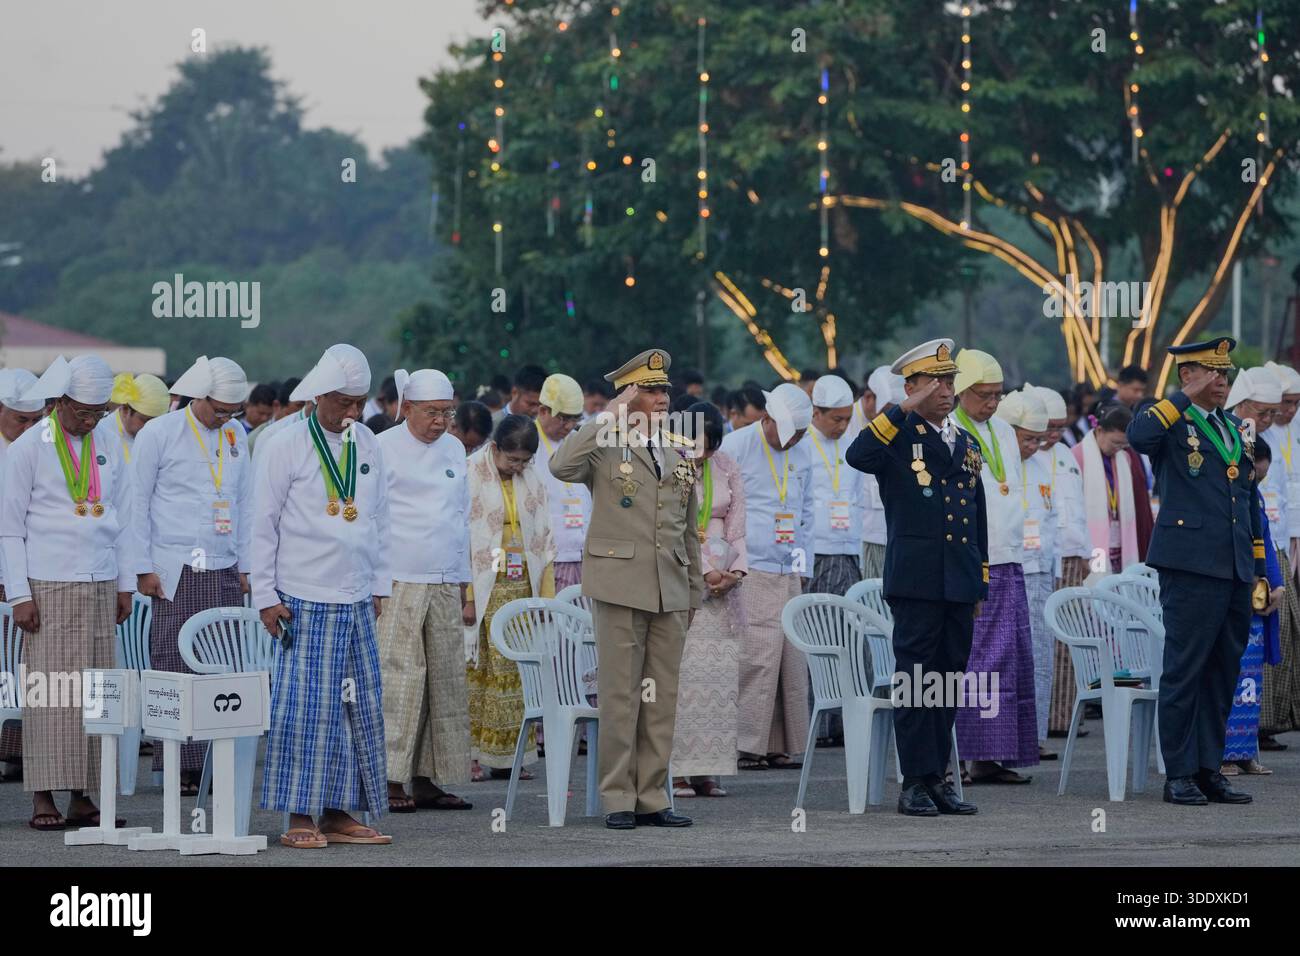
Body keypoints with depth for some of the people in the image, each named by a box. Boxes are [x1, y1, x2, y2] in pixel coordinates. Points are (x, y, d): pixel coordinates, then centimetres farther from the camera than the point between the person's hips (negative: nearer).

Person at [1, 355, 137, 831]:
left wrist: (125, 586, 12)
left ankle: (83, 798, 5)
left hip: (100, 586, 5)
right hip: (48, 588, -4)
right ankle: (43, 799, -5)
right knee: (49, 689, -7)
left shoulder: (110, 446, 11)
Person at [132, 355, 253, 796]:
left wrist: (244, 565, 15)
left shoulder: (236, 435, 14)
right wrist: (144, 568, -5)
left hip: (224, 573, 5)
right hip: (176, 572, -5)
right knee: (176, 669, -6)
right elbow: (139, 504, 0)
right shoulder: (158, 434, -1)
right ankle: (178, 765, -5)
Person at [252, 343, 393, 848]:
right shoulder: (283, 445, -6)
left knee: (360, 708, 5)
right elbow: (263, 523, -5)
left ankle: (338, 812, 11)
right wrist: (266, 595, -8)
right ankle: (300, 817, -3)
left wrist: (378, 587, 15)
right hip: (304, 600, -6)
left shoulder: (367, 445, 11)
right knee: (304, 707, -8)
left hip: (356, 601, 6)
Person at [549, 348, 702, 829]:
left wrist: (694, 591, 17)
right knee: (620, 695, -3)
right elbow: (561, 466, -24)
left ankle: (652, 798, 10)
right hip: (620, 586, -5)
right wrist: (610, 416, -20)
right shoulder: (605, 450, -1)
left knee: (662, 698, 5)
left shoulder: (678, 457, 15)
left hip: (670, 590, 5)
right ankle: (618, 800, 1)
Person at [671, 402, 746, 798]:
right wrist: (704, 571, -14)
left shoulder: (727, 468, 9)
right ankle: (675, 770, -8)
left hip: (721, 582, 5)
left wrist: (736, 571, -7)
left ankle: (706, 768, 4)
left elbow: (736, 527, 9)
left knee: (719, 675, 1)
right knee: (679, 673, -9)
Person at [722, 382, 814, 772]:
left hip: (788, 574, 6)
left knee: (791, 660, 3)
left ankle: (780, 745, 8)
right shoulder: (736, 447, -5)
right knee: (758, 656, -12)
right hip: (749, 573, -6)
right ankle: (746, 745, -8)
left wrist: (803, 563, 15)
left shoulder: (802, 452, 12)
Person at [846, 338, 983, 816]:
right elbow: (858, 456, -25)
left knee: (950, 680, 9)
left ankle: (937, 778, 15)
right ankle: (915, 782, -1)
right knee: (916, 680, -4)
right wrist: (905, 410, -22)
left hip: (959, 580, 6)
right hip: (916, 579, -6)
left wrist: (979, 584, 18)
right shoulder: (898, 436, -2)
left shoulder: (967, 443, 17)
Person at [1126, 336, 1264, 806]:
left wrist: (1259, 568, 19)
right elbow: (1137, 436, -28)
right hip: (1191, 567, -7)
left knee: (1223, 674, 10)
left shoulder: (1236, 428, 18)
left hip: (1235, 571, 7)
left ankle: (1210, 770, 16)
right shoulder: (1171, 424, -3)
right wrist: (1187, 396, -19)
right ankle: (1179, 775, 1)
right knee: (1184, 671, -3)